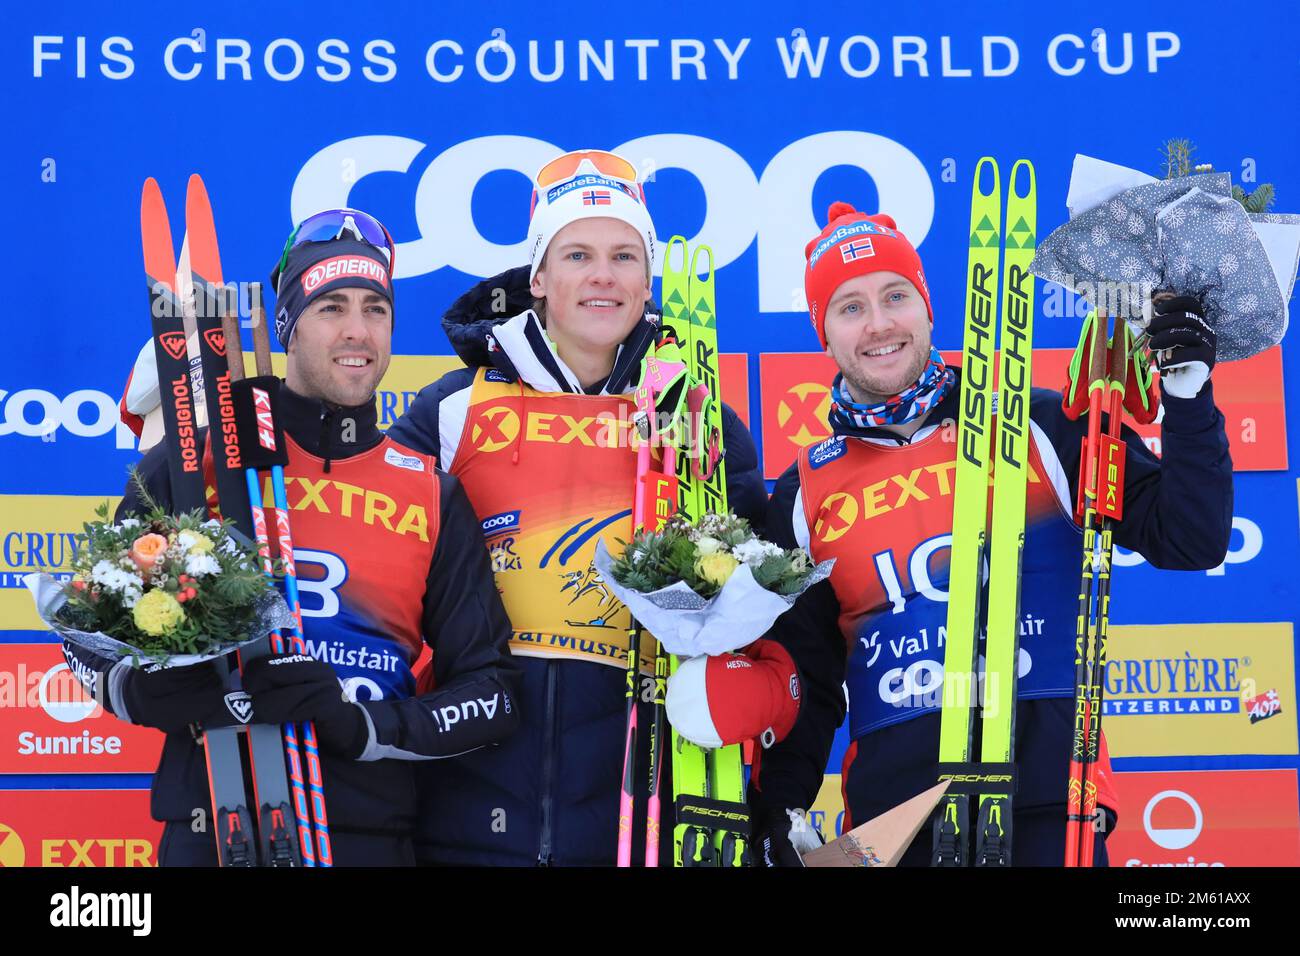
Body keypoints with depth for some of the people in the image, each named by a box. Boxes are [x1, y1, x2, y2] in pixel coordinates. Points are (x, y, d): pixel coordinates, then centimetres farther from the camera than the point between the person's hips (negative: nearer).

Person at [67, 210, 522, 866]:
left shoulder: (436, 497, 6)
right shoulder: (195, 459, 2)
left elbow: (492, 692, 2)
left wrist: (364, 727, -14)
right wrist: (147, 694, -13)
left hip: (368, 832, 1)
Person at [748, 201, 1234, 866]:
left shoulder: (1042, 429, 4)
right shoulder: (804, 496, 9)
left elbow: (1189, 542, 4)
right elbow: (801, 676, 12)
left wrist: (1188, 397, -5)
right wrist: (778, 812, 2)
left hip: (1048, 794, -1)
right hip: (890, 801, 2)